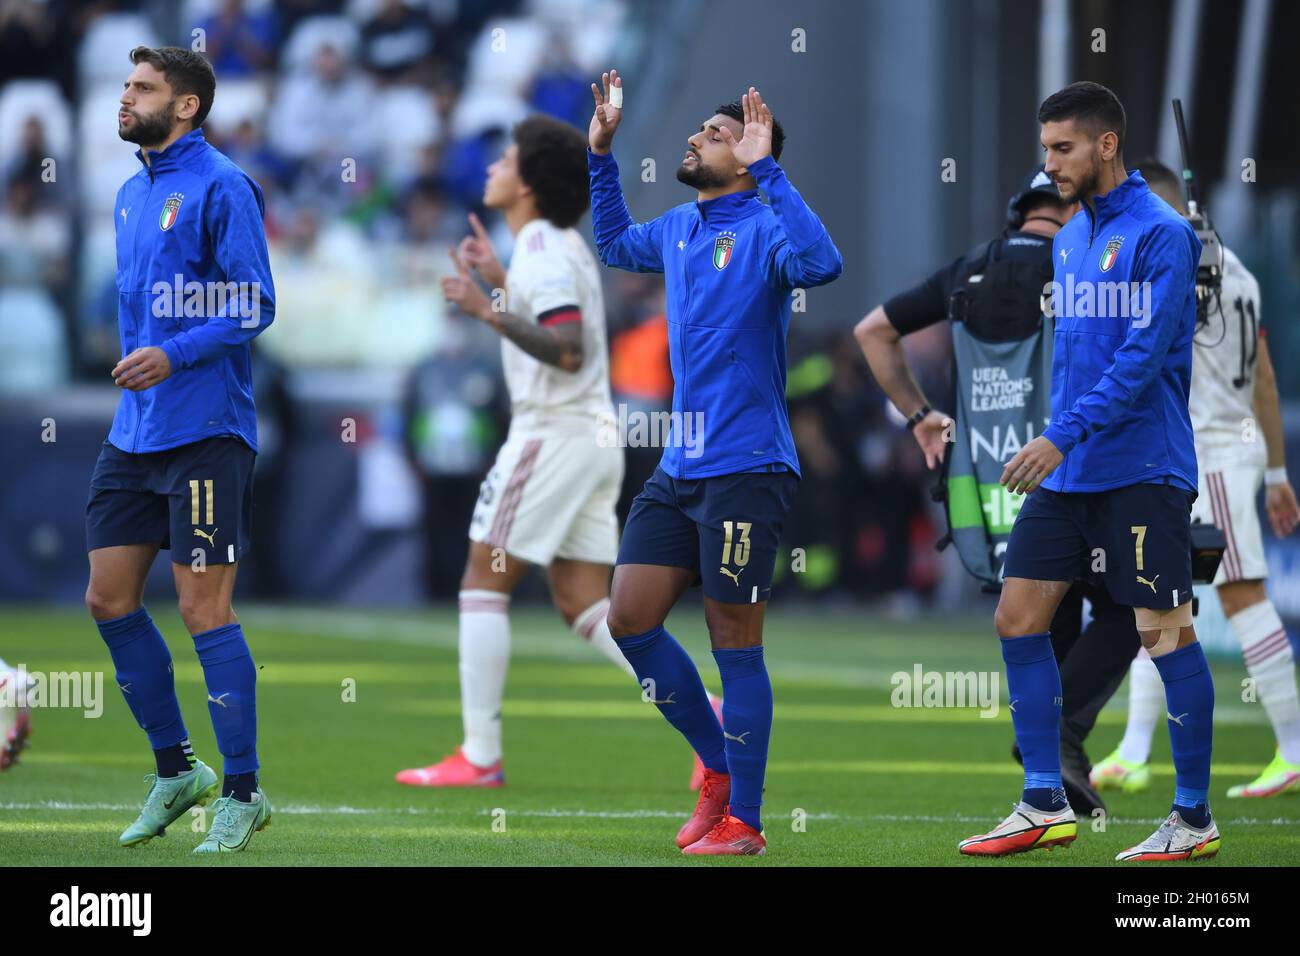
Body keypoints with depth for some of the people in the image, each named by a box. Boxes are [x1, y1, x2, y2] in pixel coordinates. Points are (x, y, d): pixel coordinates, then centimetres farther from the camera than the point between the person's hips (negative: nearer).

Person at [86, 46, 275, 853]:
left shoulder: (220, 187, -10)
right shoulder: (132, 194, 15)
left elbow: (254, 305, -15)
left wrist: (175, 355, -24)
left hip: (205, 431, -8)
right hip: (134, 433, 8)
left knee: (204, 607, -7)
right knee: (110, 600, 7)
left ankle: (242, 793, 2)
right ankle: (176, 771, 20)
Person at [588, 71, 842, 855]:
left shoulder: (763, 227, -10)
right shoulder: (678, 229, 13)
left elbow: (821, 262, -33)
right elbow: (616, 244, 36)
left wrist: (768, 169, -33)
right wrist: (602, 152, 27)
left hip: (745, 470, -8)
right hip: (678, 468, 8)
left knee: (735, 643, -3)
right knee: (630, 620, 5)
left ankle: (742, 821, 5)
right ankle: (718, 762, 22)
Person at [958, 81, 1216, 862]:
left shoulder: (1161, 233, -12)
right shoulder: (1071, 236, 14)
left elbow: (1144, 353, -20)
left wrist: (1064, 436, -24)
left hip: (1142, 470, -8)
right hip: (1067, 473, 8)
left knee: (1165, 635, -4)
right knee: (1019, 618, 4)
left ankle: (1195, 820, 4)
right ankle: (1045, 807, 10)